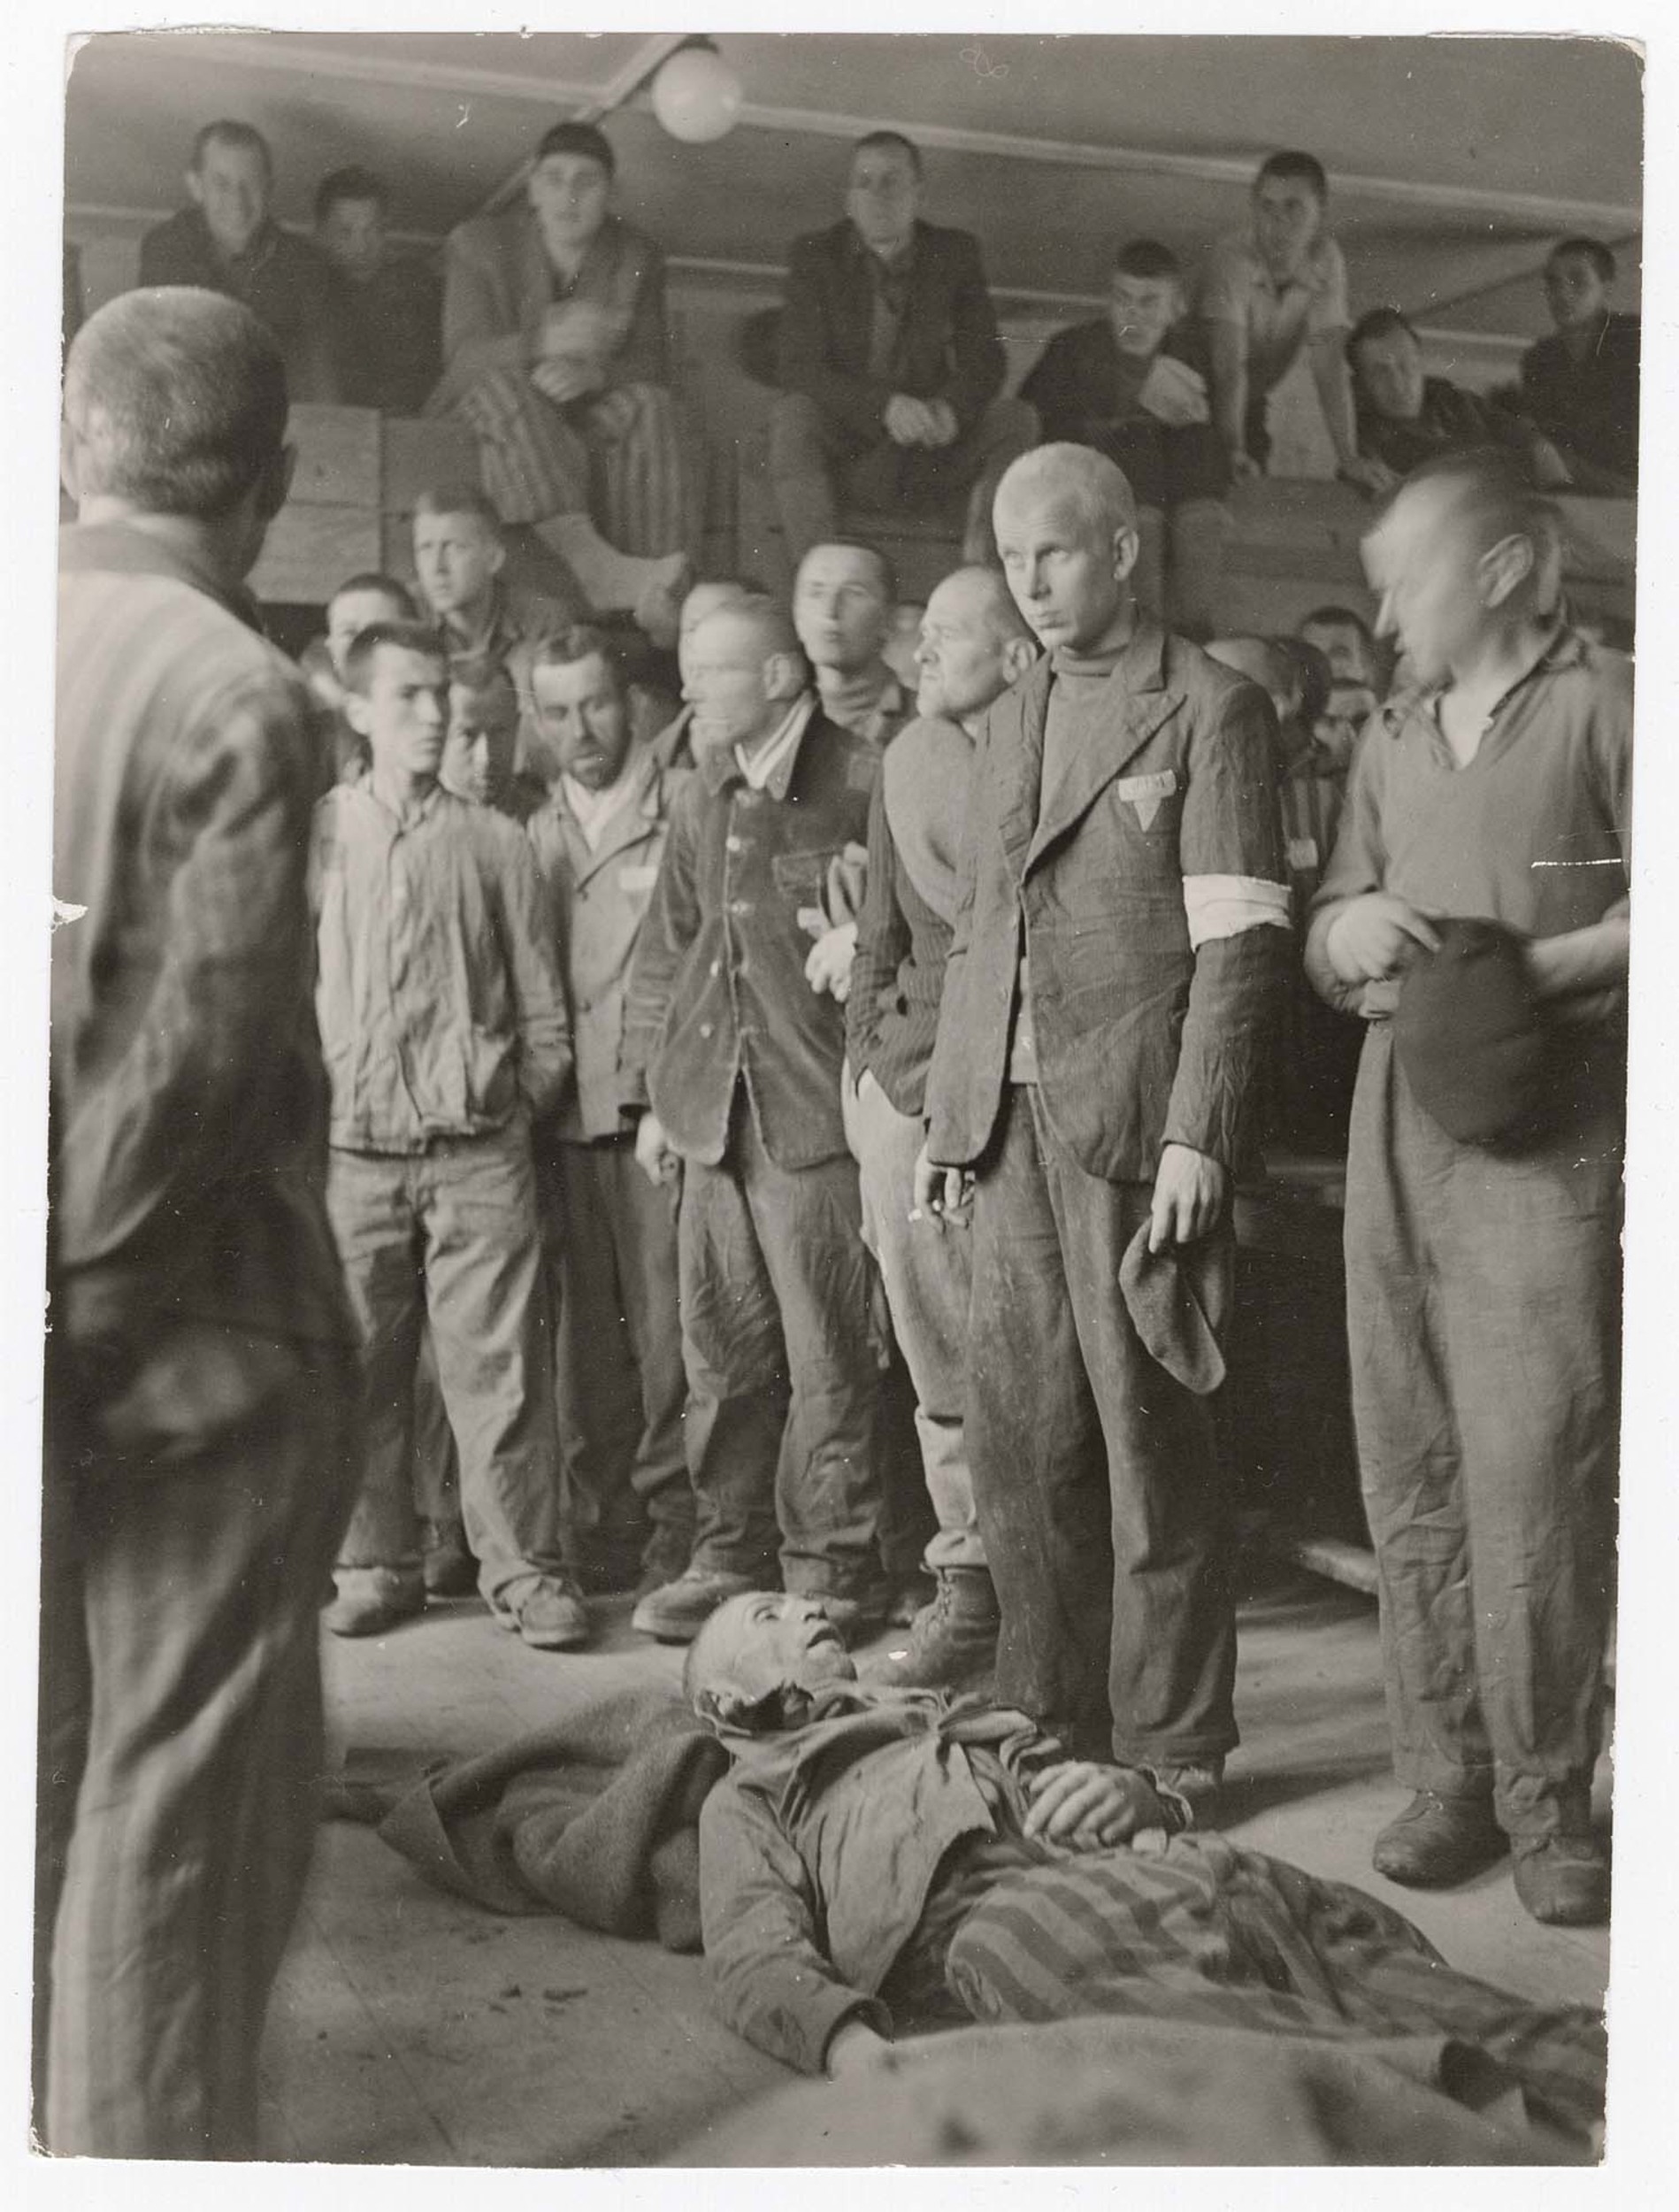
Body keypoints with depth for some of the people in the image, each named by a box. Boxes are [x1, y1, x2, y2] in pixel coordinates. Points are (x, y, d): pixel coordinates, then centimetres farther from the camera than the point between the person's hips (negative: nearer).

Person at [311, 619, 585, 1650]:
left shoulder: (495, 841, 6)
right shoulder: (315, 835, 7)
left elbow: (543, 1009, 8)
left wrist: (514, 1100, -1)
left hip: (480, 1150, -1)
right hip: (350, 1150, 1)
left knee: (500, 1367, -2)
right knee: (360, 1372, 6)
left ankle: (524, 1566, 8)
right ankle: (377, 1564, 20)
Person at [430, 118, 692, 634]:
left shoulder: (637, 256, 9)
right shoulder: (479, 244, 2)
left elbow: (652, 366, -2)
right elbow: (464, 355, -14)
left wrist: (592, 372, -26)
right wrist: (545, 343, -35)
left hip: (592, 416, 2)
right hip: (491, 415, -2)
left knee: (648, 406, -28)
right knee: (503, 387, -34)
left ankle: (659, 600, -41)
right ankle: (596, 566, -57)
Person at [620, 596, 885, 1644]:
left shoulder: (863, 787, -5)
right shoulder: (702, 805, 16)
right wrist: (650, 1093, 16)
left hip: (818, 1112, -6)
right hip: (712, 1114, 6)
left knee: (827, 1358, 0)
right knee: (725, 1355, 10)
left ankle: (834, 1568, 11)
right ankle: (730, 1555, 21)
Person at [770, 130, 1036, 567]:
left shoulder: (955, 254, 4)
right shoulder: (815, 256, -2)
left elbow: (984, 362, 1)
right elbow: (796, 369, -13)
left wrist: (950, 409, -23)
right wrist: (886, 407, -28)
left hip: (929, 459, 2)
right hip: (845, 456, -2)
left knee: (1017, 420, -19)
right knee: (793, 414, -31)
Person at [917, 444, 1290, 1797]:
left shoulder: (1210, 711, -2)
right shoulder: (1009, 724, 19)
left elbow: (1239, 942, -9)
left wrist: (1195, 1137, -16)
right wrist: (948, 1111, 14)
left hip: (1132, 1123, -6)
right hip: (1012, 1122, 6)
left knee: (1148, 1435, 0)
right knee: (1020, 1436, 8)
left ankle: (1171, 1745, 12)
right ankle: (1048, 1717, 21)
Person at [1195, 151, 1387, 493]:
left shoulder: (1325, 260, -15)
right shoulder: (1231, 259, -28)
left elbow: (1329, 366, -20)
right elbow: (1229, 367, -37)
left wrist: (1349, 459, -31)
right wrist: (1232, 451, -51)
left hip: (1251, 401, 4)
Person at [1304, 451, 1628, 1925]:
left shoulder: (1605, 706, 1)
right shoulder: (1393, 740, 19)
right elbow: (1320, 954, 21)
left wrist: (1526, 970, -15)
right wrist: (1349, 927, -1)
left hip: (1549, 1134, -6)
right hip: (1399, 1126, 6)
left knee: (1535, 1471, -9)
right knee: (1411, 1468, 5)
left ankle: (1546, 1800, 3)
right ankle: (1446, 1774, 15)